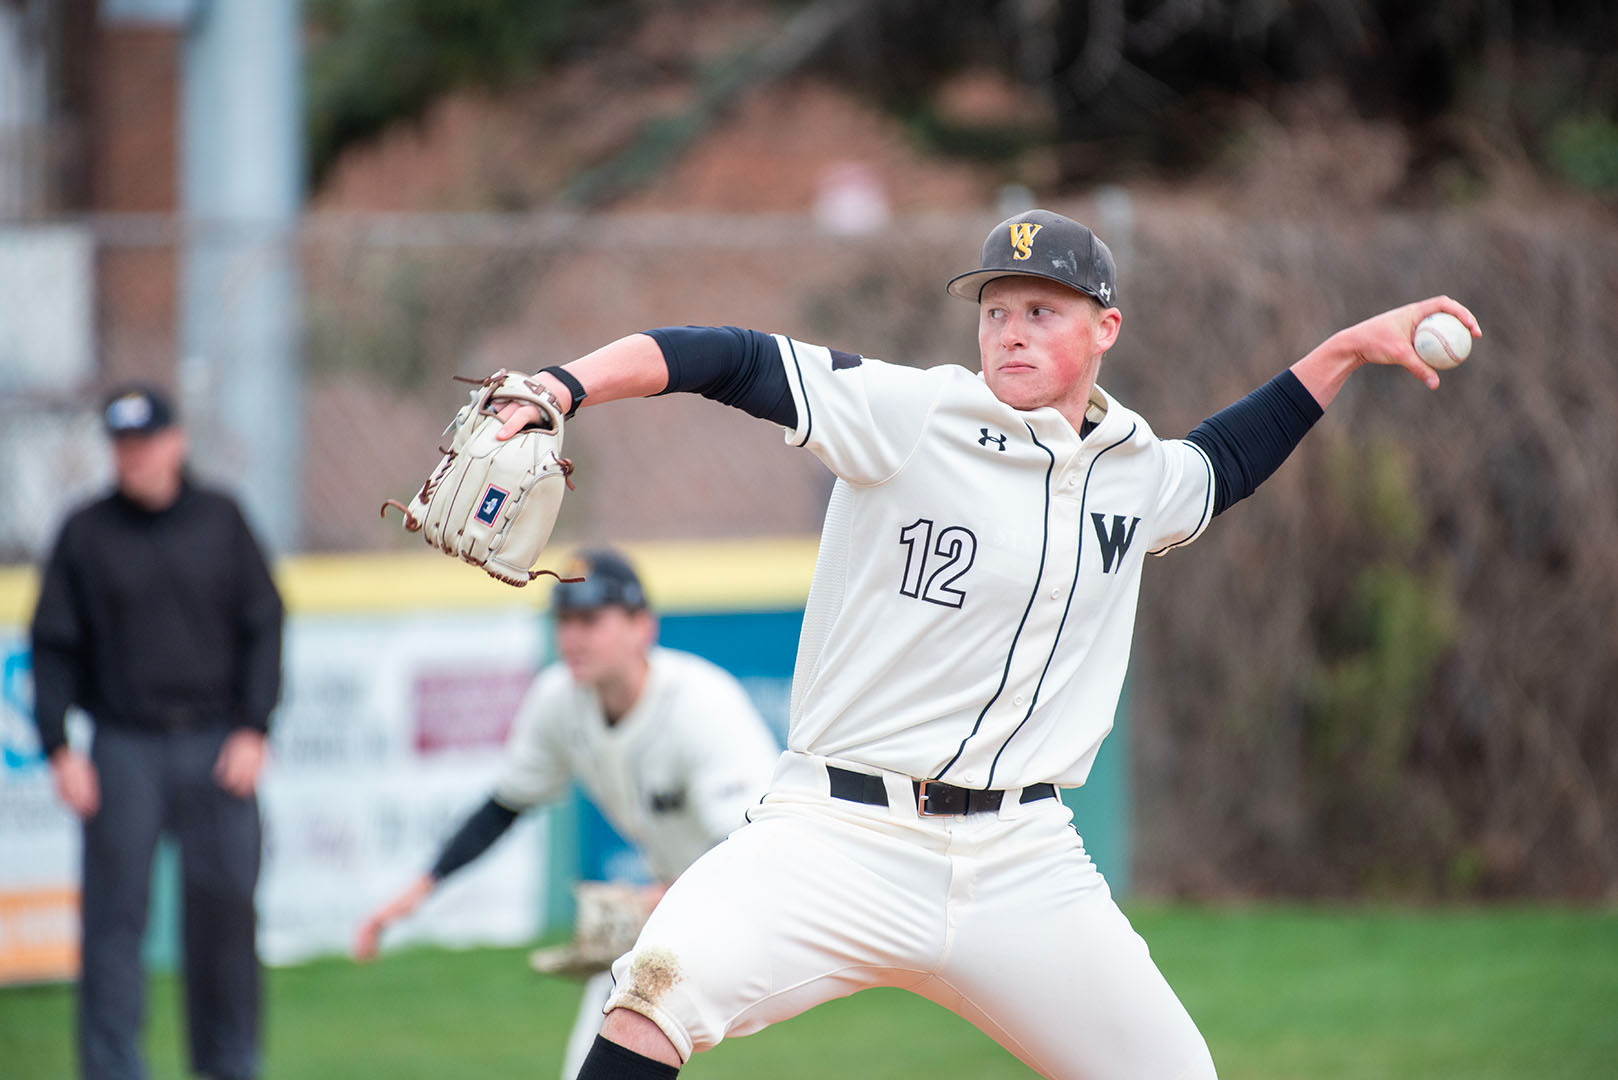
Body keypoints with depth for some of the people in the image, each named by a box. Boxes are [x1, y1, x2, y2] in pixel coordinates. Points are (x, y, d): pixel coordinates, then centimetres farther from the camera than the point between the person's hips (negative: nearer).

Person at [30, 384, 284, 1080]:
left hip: (217, 752, 1)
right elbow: (54, 647, 6)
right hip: (123, 751, -1)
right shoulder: (87, 534, 4)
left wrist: (252, 730, -2)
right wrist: (59, 748, -4)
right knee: (114, 913, -5)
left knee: (224, 909, 4)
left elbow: (263, 626, 7)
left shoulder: (220, 521, 6)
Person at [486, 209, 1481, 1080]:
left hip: (1024, 868, 5)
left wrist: (1348, 352, 30)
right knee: (667, 983, -30)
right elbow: (729, 360, -14)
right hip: (844, 836, -5)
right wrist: (560, 387, -28)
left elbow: (1221, 466, 35)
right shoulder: (906, 417, -6)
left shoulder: (1135, 472, 11)